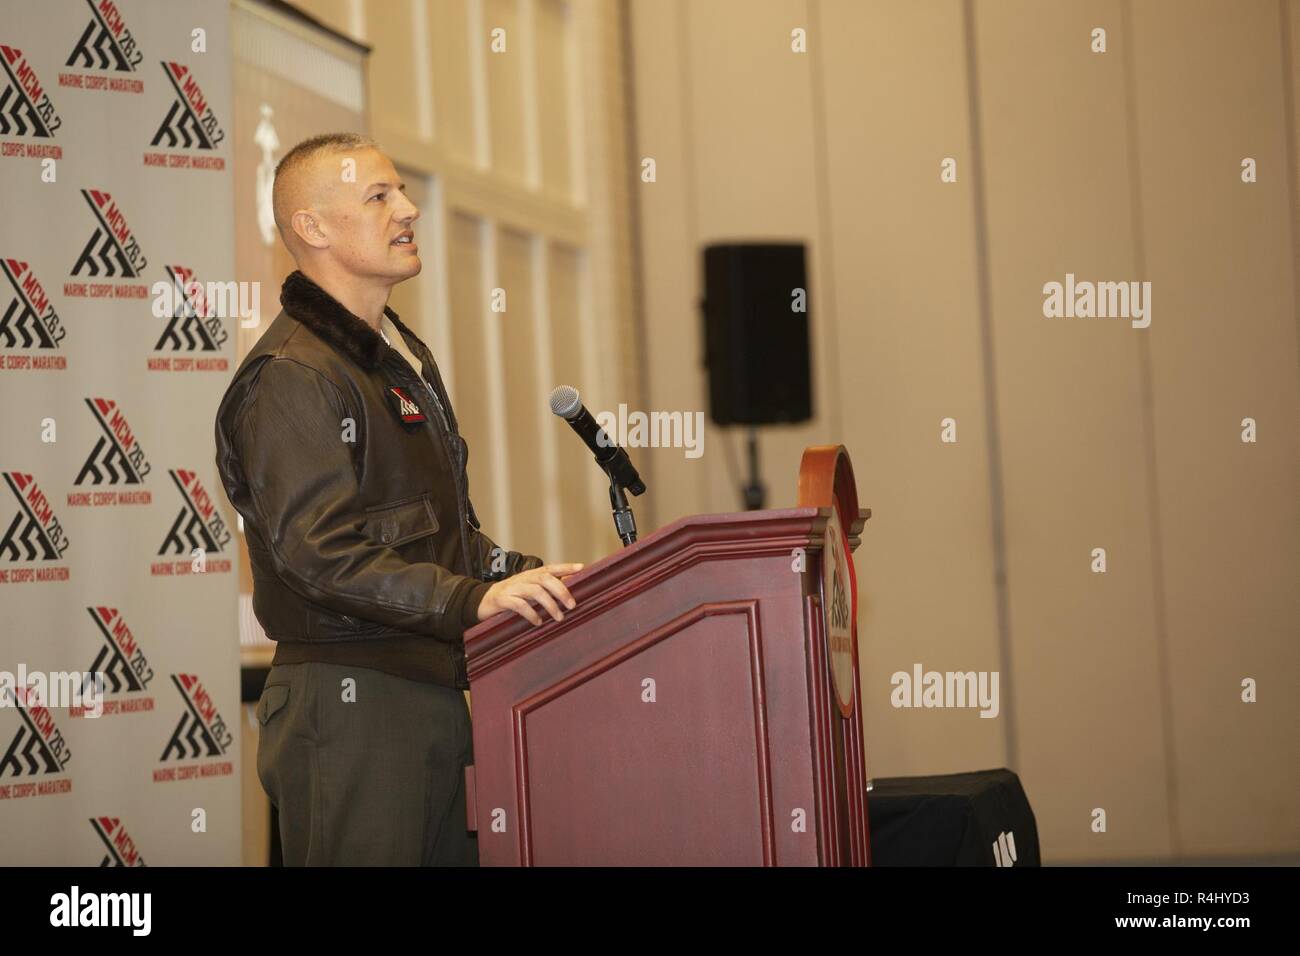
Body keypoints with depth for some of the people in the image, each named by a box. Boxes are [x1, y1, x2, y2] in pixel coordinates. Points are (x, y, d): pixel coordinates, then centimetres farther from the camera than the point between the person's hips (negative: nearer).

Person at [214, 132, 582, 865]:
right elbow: (319, 551, -23)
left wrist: (523, 575, 10)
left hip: (433, 691, 9)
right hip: (349, 703, -9)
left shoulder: (407, 357, 21)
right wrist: (470, 598, -30)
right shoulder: (291, 376, -12)